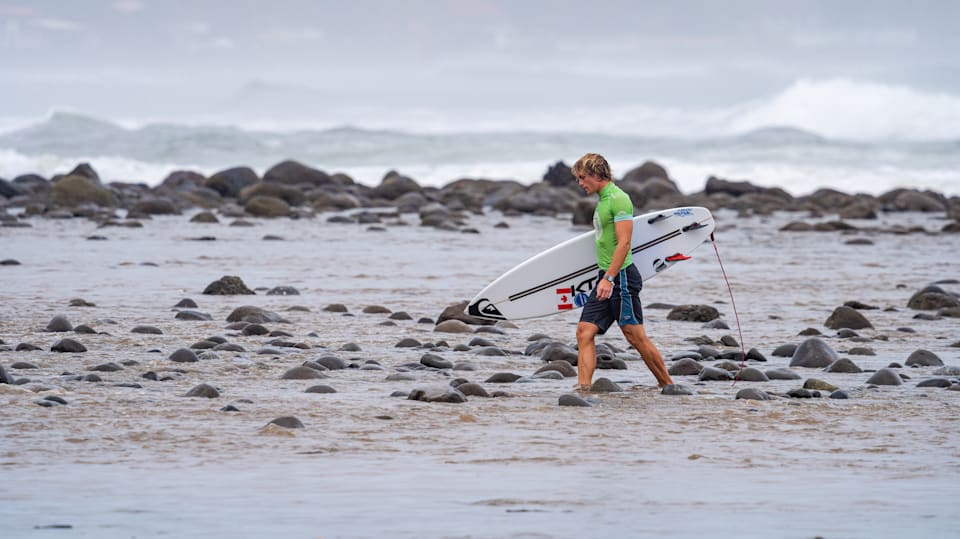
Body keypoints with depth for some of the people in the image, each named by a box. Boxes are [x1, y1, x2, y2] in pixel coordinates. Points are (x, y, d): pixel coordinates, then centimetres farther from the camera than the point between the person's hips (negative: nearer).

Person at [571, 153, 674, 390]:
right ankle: (583, 388, -7)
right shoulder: (603, 200, 18)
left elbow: (624, 243, -20)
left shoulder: (618, 199, -12)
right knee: (585, 332, -2)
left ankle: (668, 386, 5)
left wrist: (609, 278, -25)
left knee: (635, 336, -5)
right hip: (606, 278, 10)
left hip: (621, 276, -10)